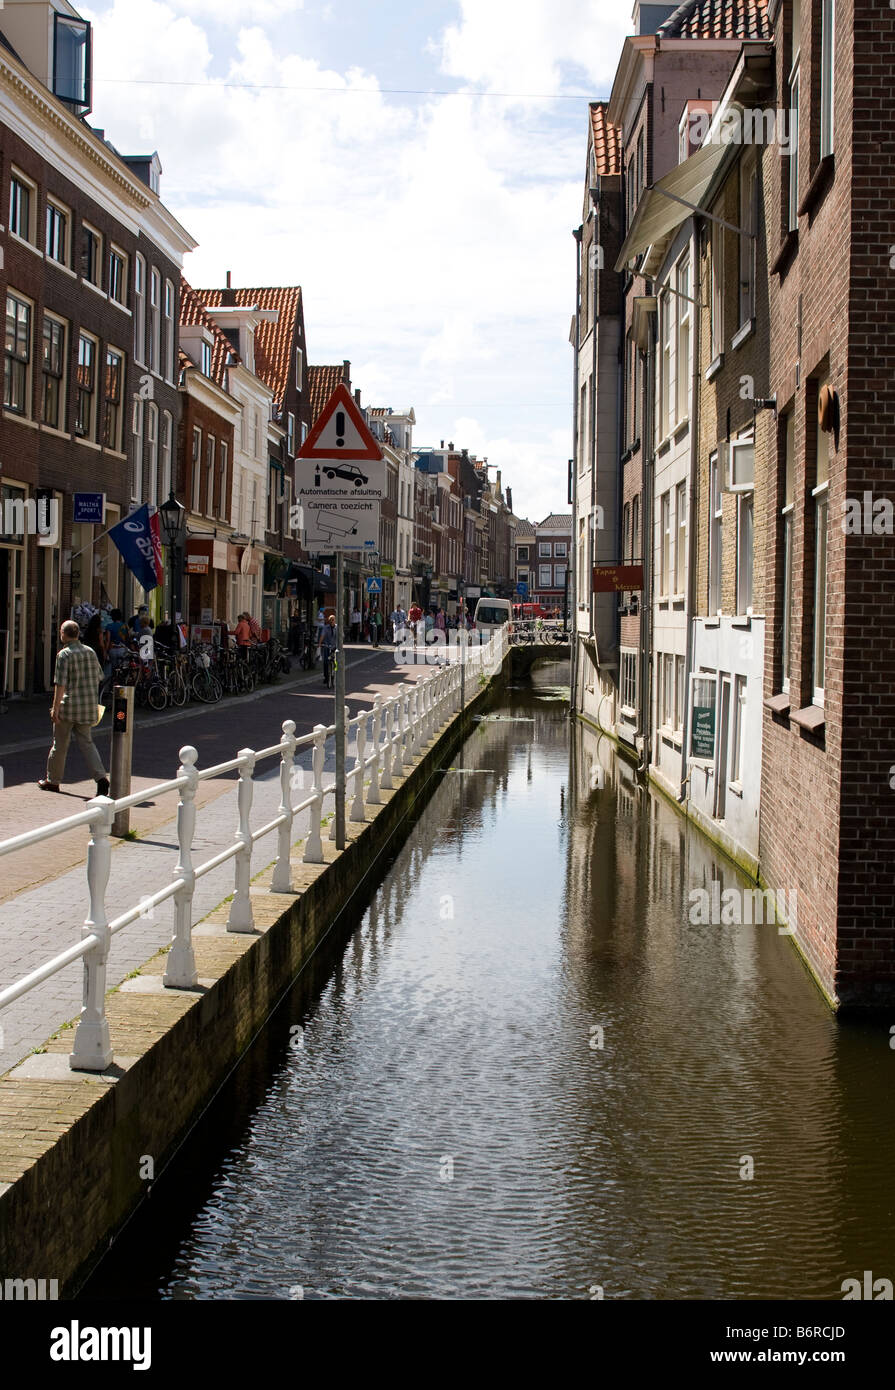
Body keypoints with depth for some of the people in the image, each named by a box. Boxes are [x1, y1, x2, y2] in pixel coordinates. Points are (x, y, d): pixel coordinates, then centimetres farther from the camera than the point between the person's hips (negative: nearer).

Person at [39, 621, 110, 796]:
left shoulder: (64, 654, -11)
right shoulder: (90, 652, 7)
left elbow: (60, 684, -16)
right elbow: (98, 677, 14)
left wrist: (55, 708, -13)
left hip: (69, 705, -5)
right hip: (89, 706, 5)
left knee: (60, 743, 9)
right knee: (87, 743, 8)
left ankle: (53, 780, 22)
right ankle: (101, 778, -10)